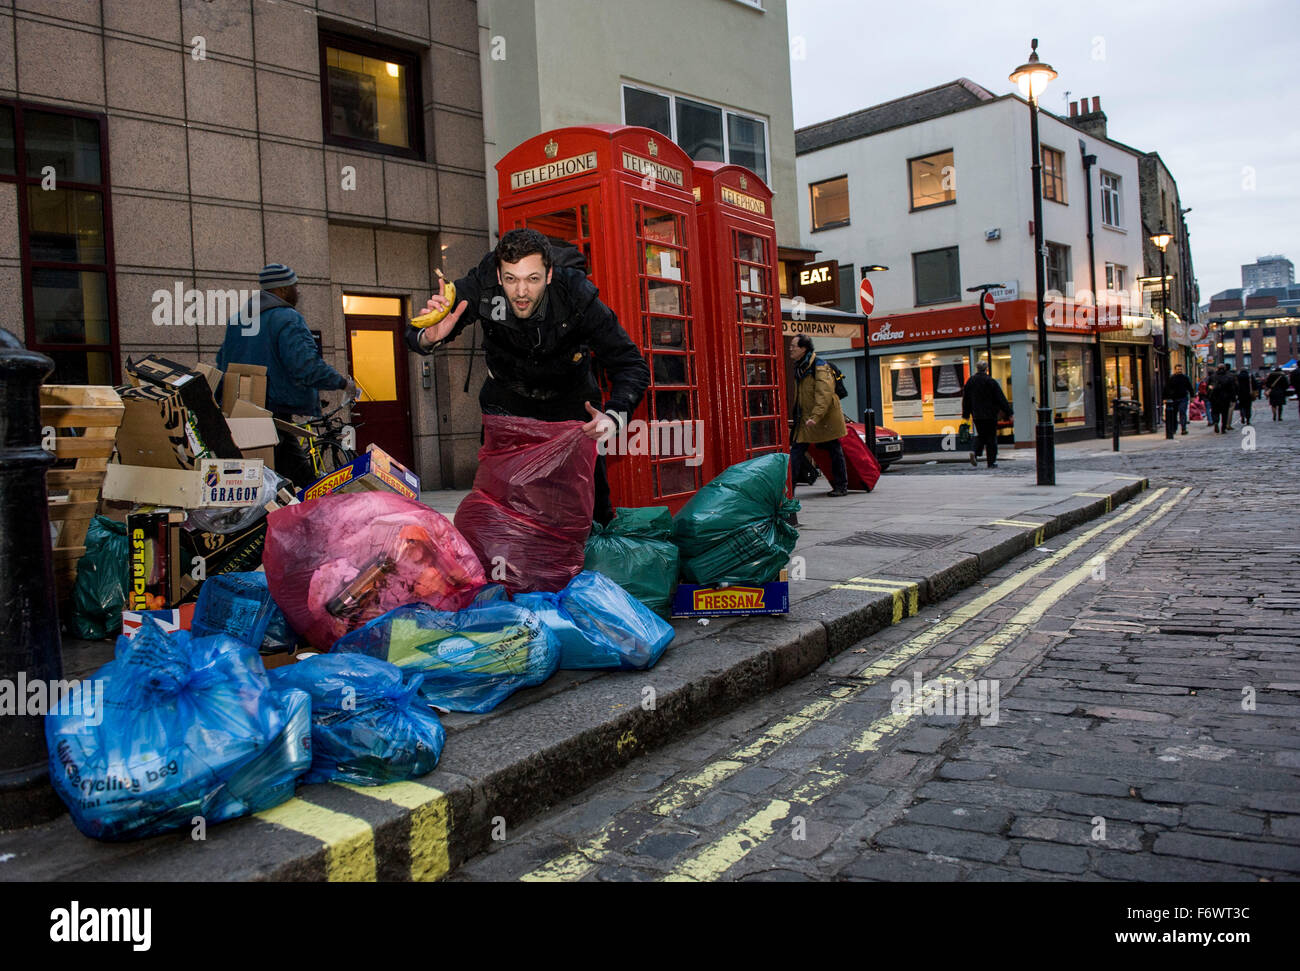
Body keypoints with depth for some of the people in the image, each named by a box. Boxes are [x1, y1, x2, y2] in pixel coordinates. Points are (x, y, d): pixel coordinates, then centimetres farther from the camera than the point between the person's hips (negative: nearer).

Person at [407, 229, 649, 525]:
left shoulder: (578, 298, -32)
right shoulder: (482, 288, -29)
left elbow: (632, 366, -28)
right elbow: (416, 335, -19)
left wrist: (613, 416, -48)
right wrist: (430, 337, -45)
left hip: (571, 396, -1)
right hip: (508, 395, 1)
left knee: (591, 488, -1)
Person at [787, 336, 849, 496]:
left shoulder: (819, 366, -16)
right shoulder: (799, 368, 11)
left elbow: (824, 395, -25)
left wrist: (815, 417, -33)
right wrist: (798, 416, 19)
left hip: (826, 419, -8)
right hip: (806, 420, 8)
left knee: (834, 452, 6)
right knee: (796, 450, -1)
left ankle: (841, 487, 17)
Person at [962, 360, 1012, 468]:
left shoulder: (970, 382, 5)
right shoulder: (991, 382, -9)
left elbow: (965, 399, 12)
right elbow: (1001, 399, -7)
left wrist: (965, 414, 21)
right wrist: (1008, 413, -2)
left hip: (976, 416, 4)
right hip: (990, 415, -4)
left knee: (981, 436, 16)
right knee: (991, 438, 3)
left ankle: (975, 453, -10)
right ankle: (992, 462, 3)